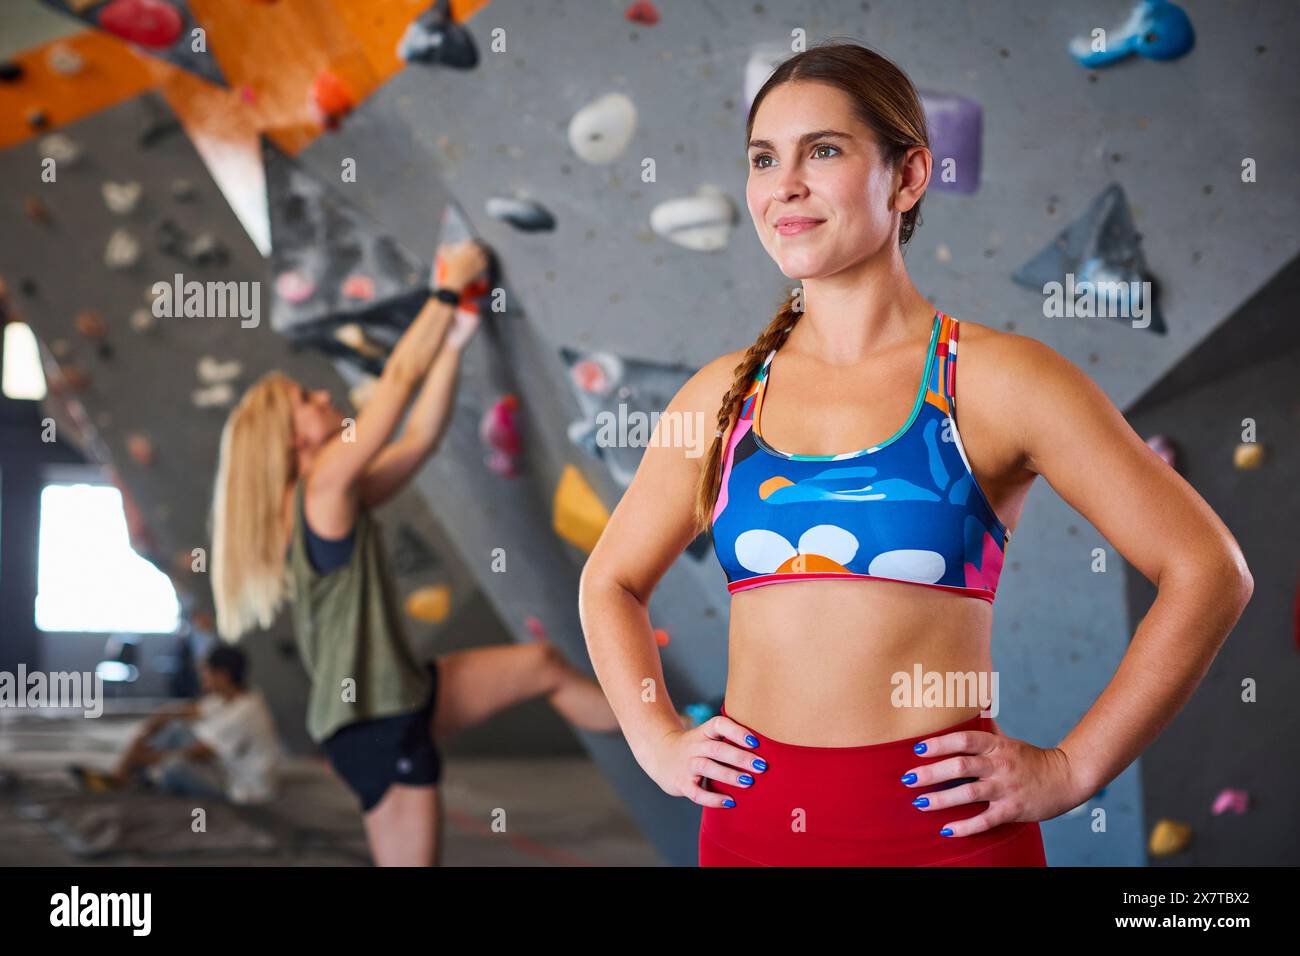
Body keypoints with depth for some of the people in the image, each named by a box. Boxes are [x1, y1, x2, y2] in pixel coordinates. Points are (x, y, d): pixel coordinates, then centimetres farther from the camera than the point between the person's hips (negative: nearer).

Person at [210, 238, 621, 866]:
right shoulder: (325, 485, -17)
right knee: (410, 858, -5)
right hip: (375, 722, -10)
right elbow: (400, 376, -17)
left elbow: (421, 435, 10)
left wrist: (455, 339, 9)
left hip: (400, 696, 10)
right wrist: (450, 288, -7)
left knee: (542, 664, 16)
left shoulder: (338, 498, 9)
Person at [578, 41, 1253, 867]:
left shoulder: (996, 380, -4)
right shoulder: (725, 392, 7)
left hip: (940, 822, -3)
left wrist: (1069, 769, -8)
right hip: (751, 821, 3)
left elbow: (1208, 571, -6)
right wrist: (658, 741, 6)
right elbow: (611, 582, 20)